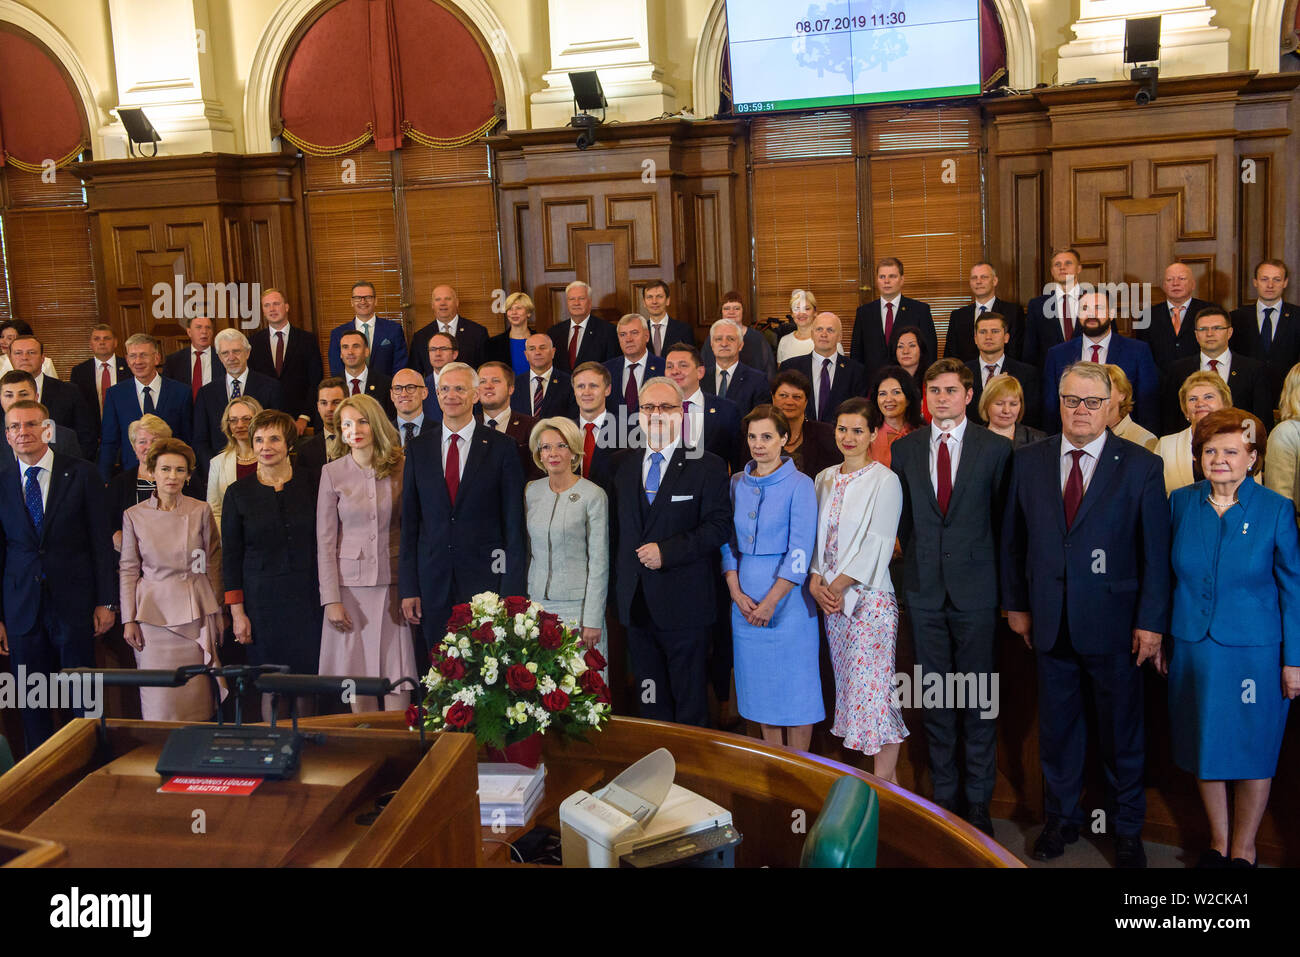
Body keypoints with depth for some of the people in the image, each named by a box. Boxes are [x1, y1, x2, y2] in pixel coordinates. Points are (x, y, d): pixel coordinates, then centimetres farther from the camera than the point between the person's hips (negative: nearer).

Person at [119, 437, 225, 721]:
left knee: (196, 695, 1)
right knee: (158, 696, 0)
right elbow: (128, 570, 6)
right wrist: (129, 620, 1)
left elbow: (213, 566, 6)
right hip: (154, 614, 0)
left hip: (196, 613, 0)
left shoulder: (201, 511, 2)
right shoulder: (134, 516, 3)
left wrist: (217, 614, 5)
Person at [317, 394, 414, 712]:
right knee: (356, 674, 3)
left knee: (397, 674, -1)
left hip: (393, 581, 0)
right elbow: (325, 542, 2)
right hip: (350, 583, 0)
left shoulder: (400, 467, 3)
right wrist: (331, 599, -4)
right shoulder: (332, 473, 1)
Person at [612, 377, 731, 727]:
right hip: (637, 603, 5)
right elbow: (621, 531, 17)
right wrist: (621, 586, 8)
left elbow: (719, 526, -11)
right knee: (651, 703, 12)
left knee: (690, 705, 3)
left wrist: (666, 551, -18)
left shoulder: (707, 467, -2)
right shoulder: (626, 469, 14)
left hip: (684, 605, -5)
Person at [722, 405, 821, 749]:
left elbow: (800, 551, -11)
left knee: (794, 685, 1)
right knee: (760, 685, 10)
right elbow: (727, 542, 9)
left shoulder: (799, 485, -6)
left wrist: (771, 601, -15)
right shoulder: (737, 483, 9)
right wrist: (736, 592, -4)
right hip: (745, 599, 5)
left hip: (786, 595, -4)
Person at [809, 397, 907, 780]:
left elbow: (877, 543, -11)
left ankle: (885, 784, 1)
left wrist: (838, 584, -12)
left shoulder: (884, 481, -6)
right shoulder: (825, 479, 12)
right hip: (830, 599, 6)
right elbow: (816, 536, 12)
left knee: (873, 688, -8)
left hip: (870, 598, -6)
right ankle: (886, 775, 19)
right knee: (848, 686, 9)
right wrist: (816, 582, -3)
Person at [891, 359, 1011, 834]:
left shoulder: (995, 448, -2)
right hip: (924, 589, 3)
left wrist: (981, 564, 1)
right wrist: (918, 559, 7)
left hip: (974, 586, -2)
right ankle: (944, 792, 22)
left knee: (978, 697, 4)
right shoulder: (904, 449, 6)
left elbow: (1001, 516, 3)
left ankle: (978, 799, 15)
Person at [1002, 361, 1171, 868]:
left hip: (1114, 623, -2)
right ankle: (1061, 818, 33)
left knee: (1121, 730, 11)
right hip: (1051, 622, 2)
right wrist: (1016, 604, 6)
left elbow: (1156, 552, -5)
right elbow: (1012, 540, 8)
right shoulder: (1028, 461, 3)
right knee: (1056, 726, 15)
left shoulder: (1141, 466, -5)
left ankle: (1127, 828, 30)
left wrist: (1151, 622, -8)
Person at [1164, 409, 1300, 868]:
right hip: (1192, 648, 3)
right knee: (1203, 748, 13)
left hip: (1254, 652, -3)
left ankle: (1243, 850, 27)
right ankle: (1218, 841, 32)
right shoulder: (1182, 502, 1)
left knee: (1252, 752, 9)